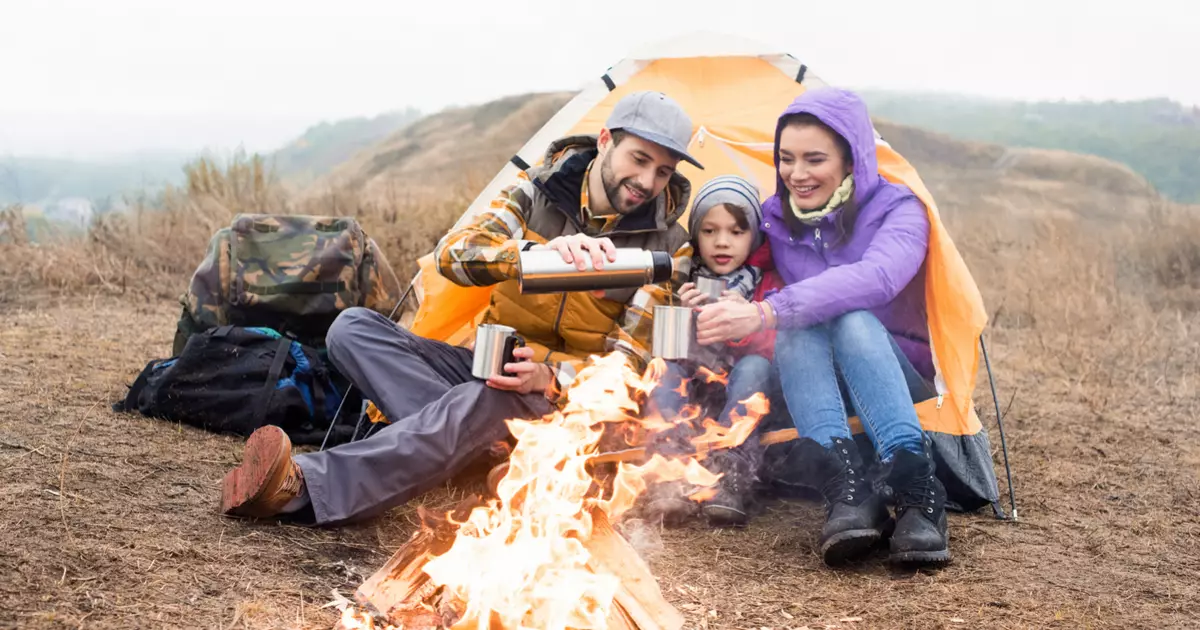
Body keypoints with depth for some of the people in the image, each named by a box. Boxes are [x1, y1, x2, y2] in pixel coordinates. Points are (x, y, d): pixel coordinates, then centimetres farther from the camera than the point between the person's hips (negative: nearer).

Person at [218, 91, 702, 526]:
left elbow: (630, 362, -8)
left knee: (492, 402, -41)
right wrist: (536, 252, -36)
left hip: (565, 399, -4)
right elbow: (453, 254, -14)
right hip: (489, 368, 4)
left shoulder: (667, 249, -5)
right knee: (353, 328, -17)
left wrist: (551, 376, -30)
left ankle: (304, 489, -51)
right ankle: (467, 443, -40)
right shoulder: (535, 192, 1)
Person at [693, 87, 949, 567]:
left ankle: (917, 494, -46)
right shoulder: (775, 218, 3)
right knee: (797, 330, -31)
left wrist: (766, 314, -46)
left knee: (853, 321, -36)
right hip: (814, 384, 3)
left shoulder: (898, 210, -12)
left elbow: (875, 278, -34)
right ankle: (848, 492, -48)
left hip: (898, 379, -3)